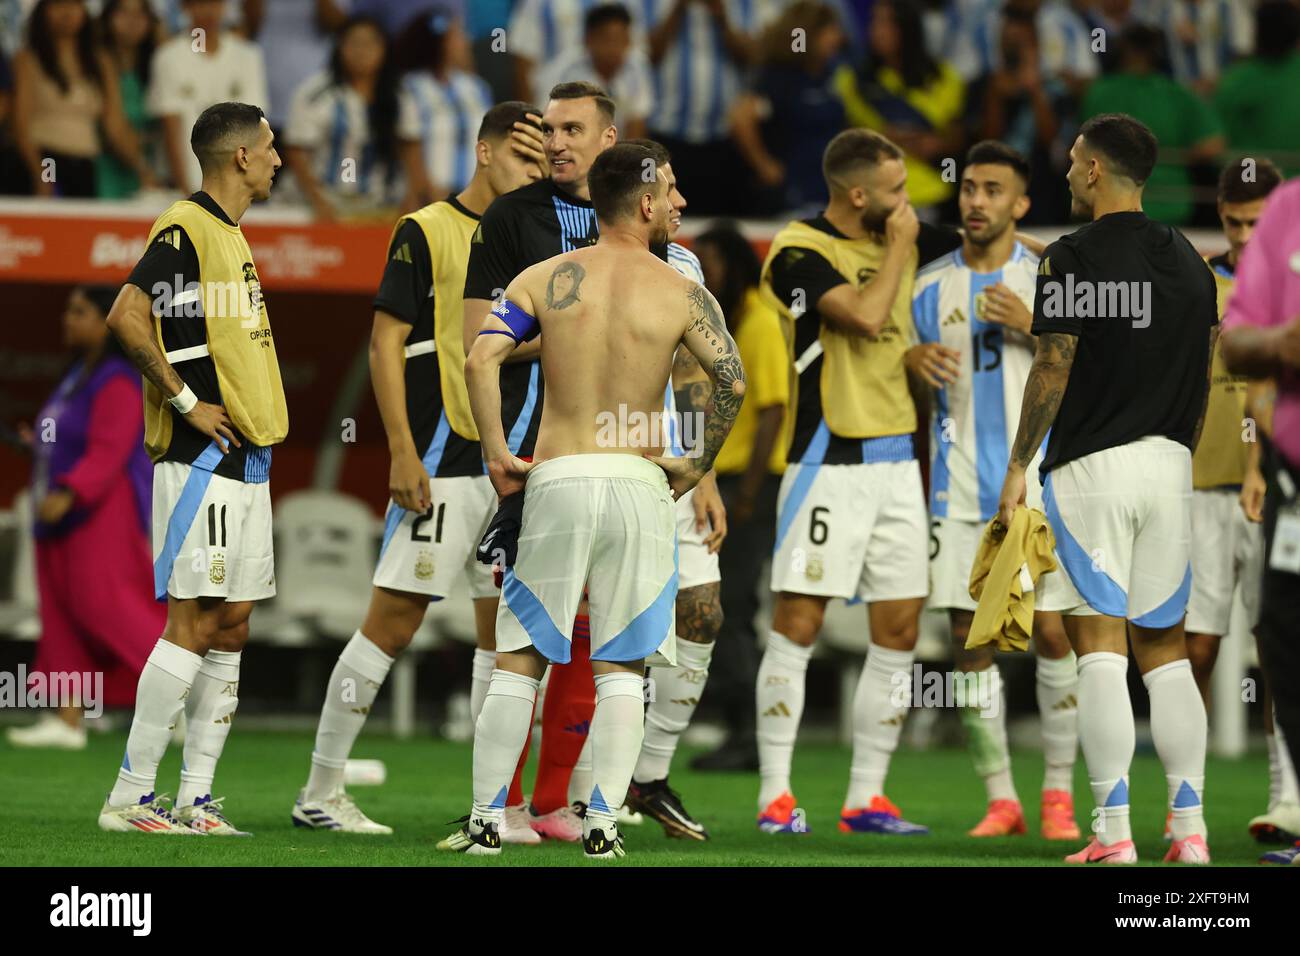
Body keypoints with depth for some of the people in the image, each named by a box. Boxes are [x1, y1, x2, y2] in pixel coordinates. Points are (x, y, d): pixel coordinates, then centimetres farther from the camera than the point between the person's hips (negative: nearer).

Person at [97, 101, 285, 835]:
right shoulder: (186, 230, -11)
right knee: (195, 622, -10)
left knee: (230, 628, 7)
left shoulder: (230, 235, 18)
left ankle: (196, 798, 10)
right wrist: (186, 402, -18)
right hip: (202, 463, -9)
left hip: (244, 462, 9)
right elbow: (127, 317, -23)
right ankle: (131, 797, -8)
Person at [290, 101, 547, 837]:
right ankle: (323, 791, 1)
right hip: (444, 464, -7)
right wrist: (403, 452, -16)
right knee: (395, 620, -6)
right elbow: (387, 343, -8)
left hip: (512, 464, 7)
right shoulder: (426, 232, -4)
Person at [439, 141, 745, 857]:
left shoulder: (545, 279, 5)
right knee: (619, 665, 6)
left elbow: (481, 359, -7)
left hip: (556, 478, 1)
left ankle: (486, 820, 5)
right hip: (640, 483, -1)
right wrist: (697, 466, 4)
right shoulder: (681, 294, 1)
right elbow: (732, 382, -8)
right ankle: (603, 824, 1)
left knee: (518, 658, 7)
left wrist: (497, 456, -1)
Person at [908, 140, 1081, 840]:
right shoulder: (929, 284, 8)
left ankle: (1058, 794, 5)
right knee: (969, 639, 0)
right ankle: (1000, 800, 6)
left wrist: (1035, 326, -15)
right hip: (959, 486, 2)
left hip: (1038, 481, -2)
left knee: (1050, 632, -5)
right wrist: (914, 359, -8)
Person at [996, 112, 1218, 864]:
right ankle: (1190, 826, 3)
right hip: (1169, 465, 5)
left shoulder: (1075, 257, -9)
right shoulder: (1188, 259, 10)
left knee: (1101, 652, -4)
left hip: (1091, 464, -5)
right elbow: (1204, 373, 13)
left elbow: (1053, 369, -10)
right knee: (1166, 649, 10)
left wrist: (1018, 468, -1)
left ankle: (1114, 831, -7)